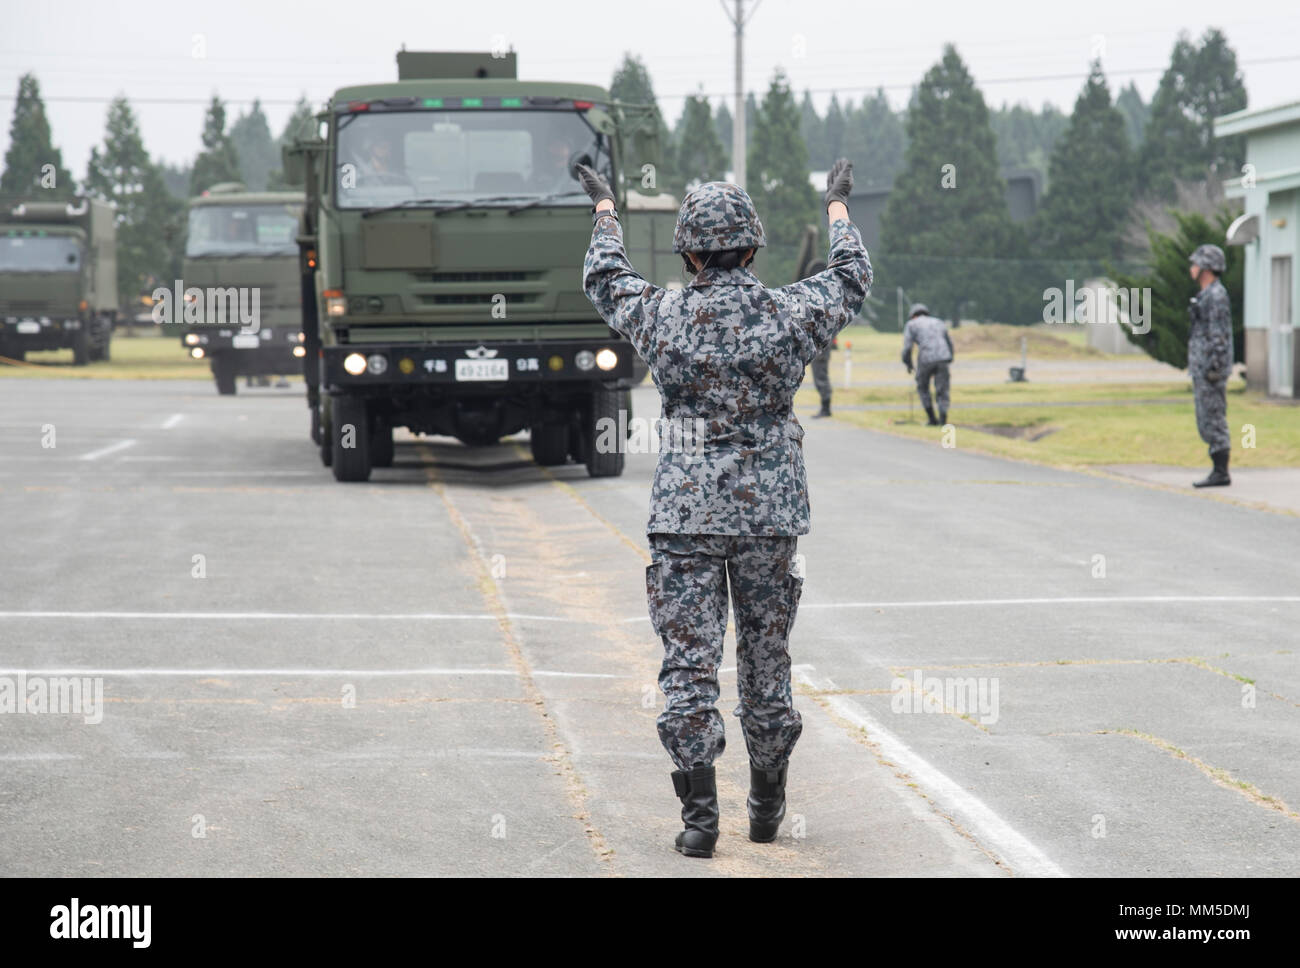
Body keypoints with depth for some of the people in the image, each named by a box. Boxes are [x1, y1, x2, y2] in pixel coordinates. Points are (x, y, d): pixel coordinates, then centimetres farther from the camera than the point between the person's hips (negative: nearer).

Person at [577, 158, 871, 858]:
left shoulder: (662, 318, -6)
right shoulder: (791, 315, -4)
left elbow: (604, 280, 15)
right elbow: (851, 278, 16)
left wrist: (605, 211, 33)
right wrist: (838, 207, 33)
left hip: (685, 515, -1)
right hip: (771, 512, 1)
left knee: (690, 665, 0)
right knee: (767, 659, 13)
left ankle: (699, 818, -5)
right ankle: (766, 808, 23)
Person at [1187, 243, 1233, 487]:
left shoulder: (1216, 296, -13)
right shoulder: (1206, 296, 19)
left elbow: (1220, 336, -19)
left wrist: (1213, 369, -23)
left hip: (1211, 369, -10)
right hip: (1202, 370, 10)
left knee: (1214, 421, -8)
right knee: (1206, 423, 11)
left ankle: (1221, 474, -6)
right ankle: (1218, 471, 13)